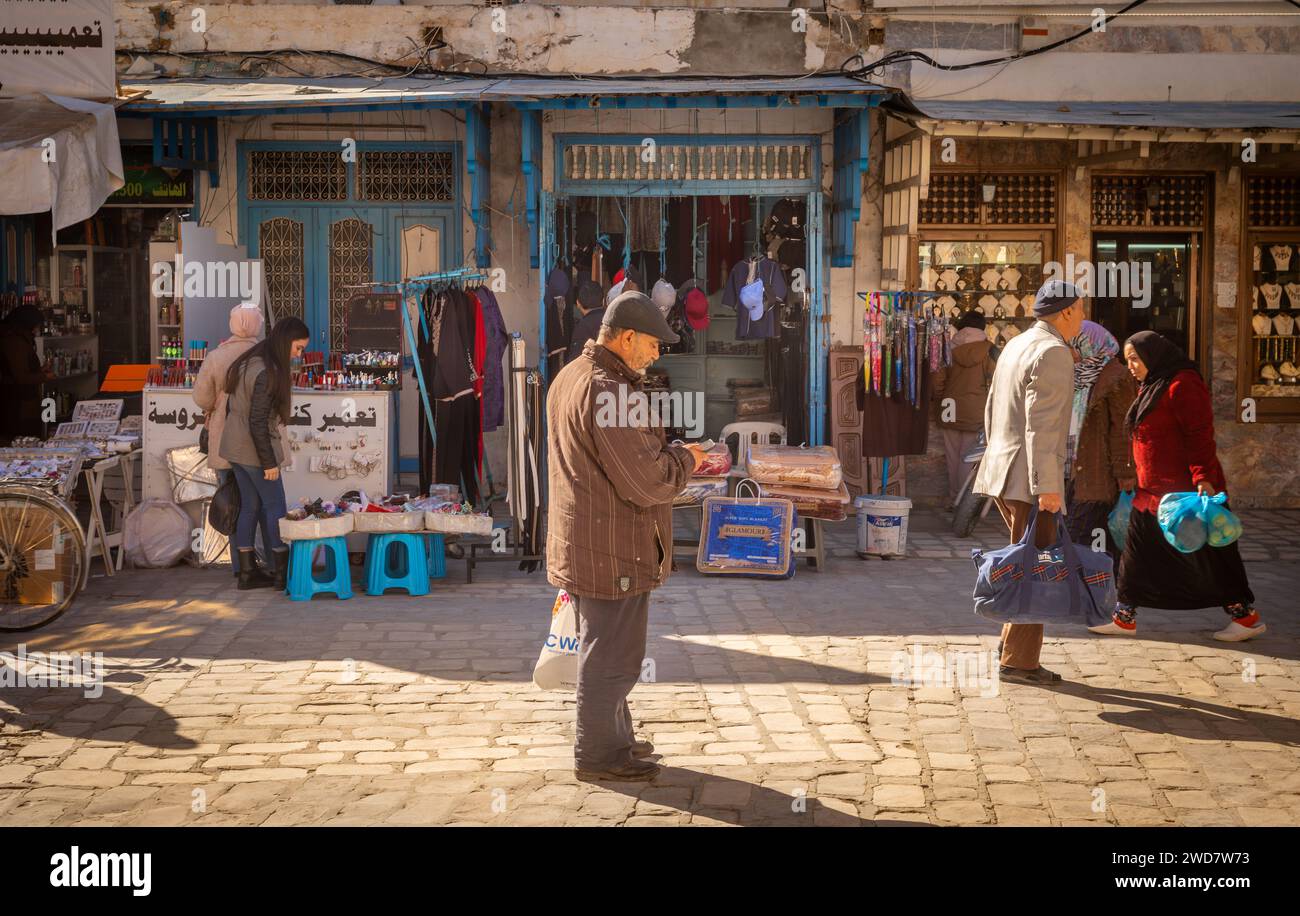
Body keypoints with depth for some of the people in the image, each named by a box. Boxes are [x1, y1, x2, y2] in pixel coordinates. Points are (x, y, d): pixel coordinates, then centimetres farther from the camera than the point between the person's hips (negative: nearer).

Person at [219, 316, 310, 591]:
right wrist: (269, 462, -18)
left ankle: (248, 571, 16)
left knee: (250, 506, 13)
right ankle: (282, 572, 8)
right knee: (274, 506, 2)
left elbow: (231, 407, 16)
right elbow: (258, 422, -23)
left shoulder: (248, 362, 8)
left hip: (234, 446, 9)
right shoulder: (268, 373, -21)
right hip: (255, 450, -9)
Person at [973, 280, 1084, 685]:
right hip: (1030, 479, -9)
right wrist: (1046, 487, -22)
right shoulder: (1053, 352, -14)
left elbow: (993, 411, 22)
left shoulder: (1016, 345, 15)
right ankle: (1018, 661, 1)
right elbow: (1041, 425, -21)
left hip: (1002, 472, 9)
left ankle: (1013, 639, 20)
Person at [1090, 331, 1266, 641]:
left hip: (1185, 490, -10)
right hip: (1151, 491, 10)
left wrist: (1202, 477, -28)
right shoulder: (1149, 387, 15)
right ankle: (1124, 618, 17)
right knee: (1136, 555, 10)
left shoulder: (1182, 384, -15)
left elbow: (1199, 435, -22)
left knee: (1207, 555, -1)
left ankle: (1246, 616, 10)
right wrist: (1135, 477, 22)